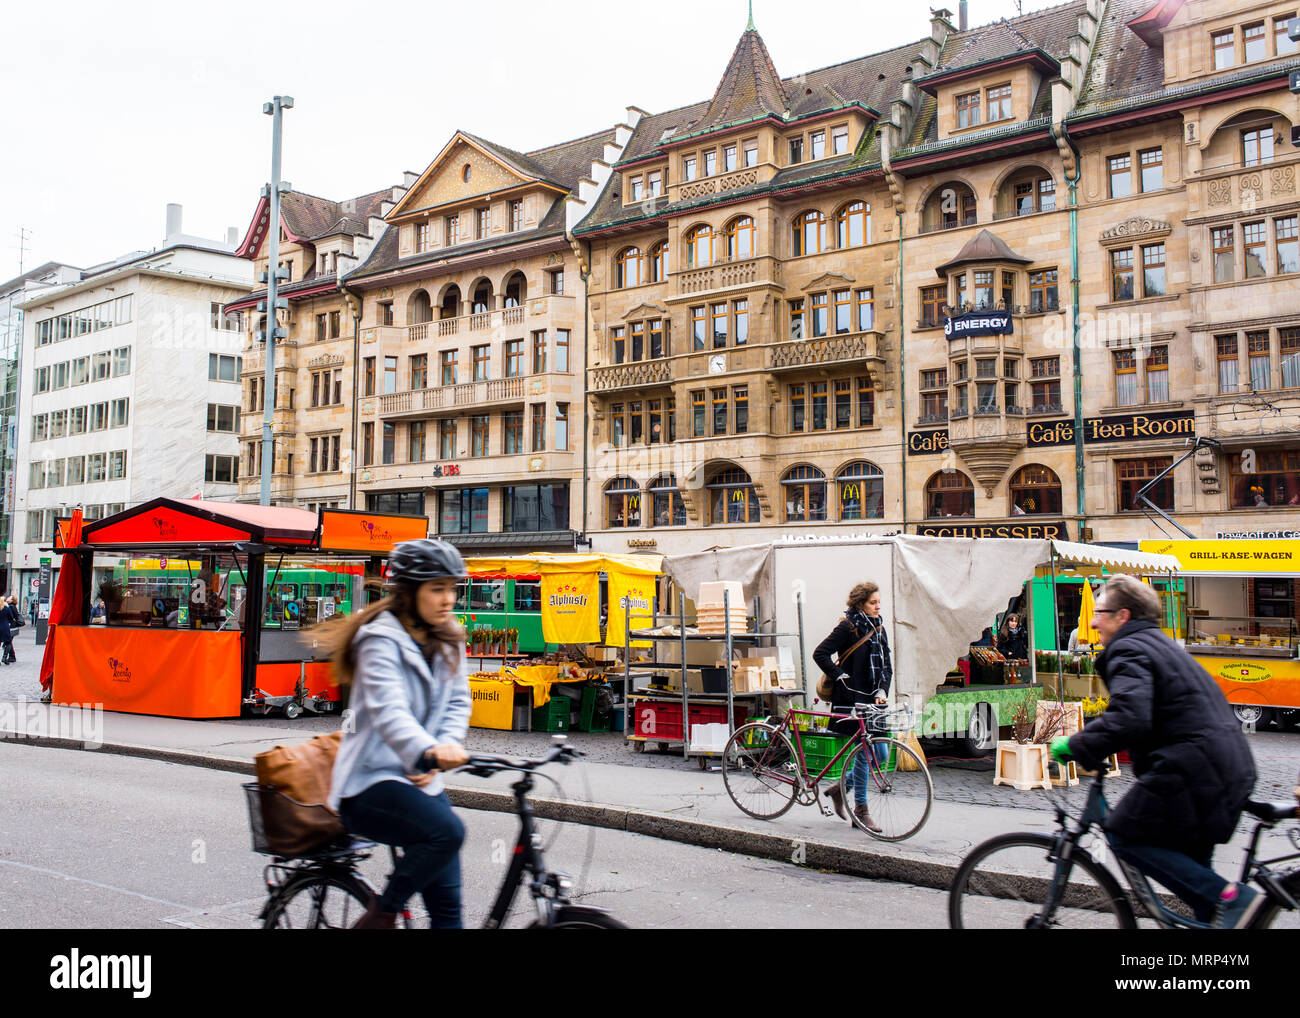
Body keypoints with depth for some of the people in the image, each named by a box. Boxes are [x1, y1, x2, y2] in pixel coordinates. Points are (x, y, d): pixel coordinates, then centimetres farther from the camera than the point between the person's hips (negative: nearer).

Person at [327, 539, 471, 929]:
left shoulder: (448, 642, 9)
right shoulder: (382, 639, -15)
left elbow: (457, 702, 6)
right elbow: (388, 709, -30)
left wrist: (444, 749, -14)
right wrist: (429, 751, -49)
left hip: (420, 781, 7)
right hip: (371, 783, -7)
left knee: (447, 903, 2)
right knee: (446, 830, -32)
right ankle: (380, 916, -10)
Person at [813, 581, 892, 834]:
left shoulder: (878, 629, 12)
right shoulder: (848, 627, -9)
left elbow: (886, 665, 12)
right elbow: (820, 654, -12)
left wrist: (882, 691, -3)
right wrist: (840, 676, -15)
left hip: (872, 700, 7)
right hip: (851, 700, -7)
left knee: (880, 754, 6)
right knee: (866, 751, -6)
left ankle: (841, 788, 24)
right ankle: (860, 810, 7)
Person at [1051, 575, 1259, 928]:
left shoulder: (1128, 650, -9)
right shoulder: (1161, 644, 23)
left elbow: (1128, 719, -25)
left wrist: (1075, 746, -16)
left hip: (1193, 771, -10)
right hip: (1230, 766, 10)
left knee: (1124, 834, -3)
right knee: (1189, 863, 21)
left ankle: (1228, 895, -7)